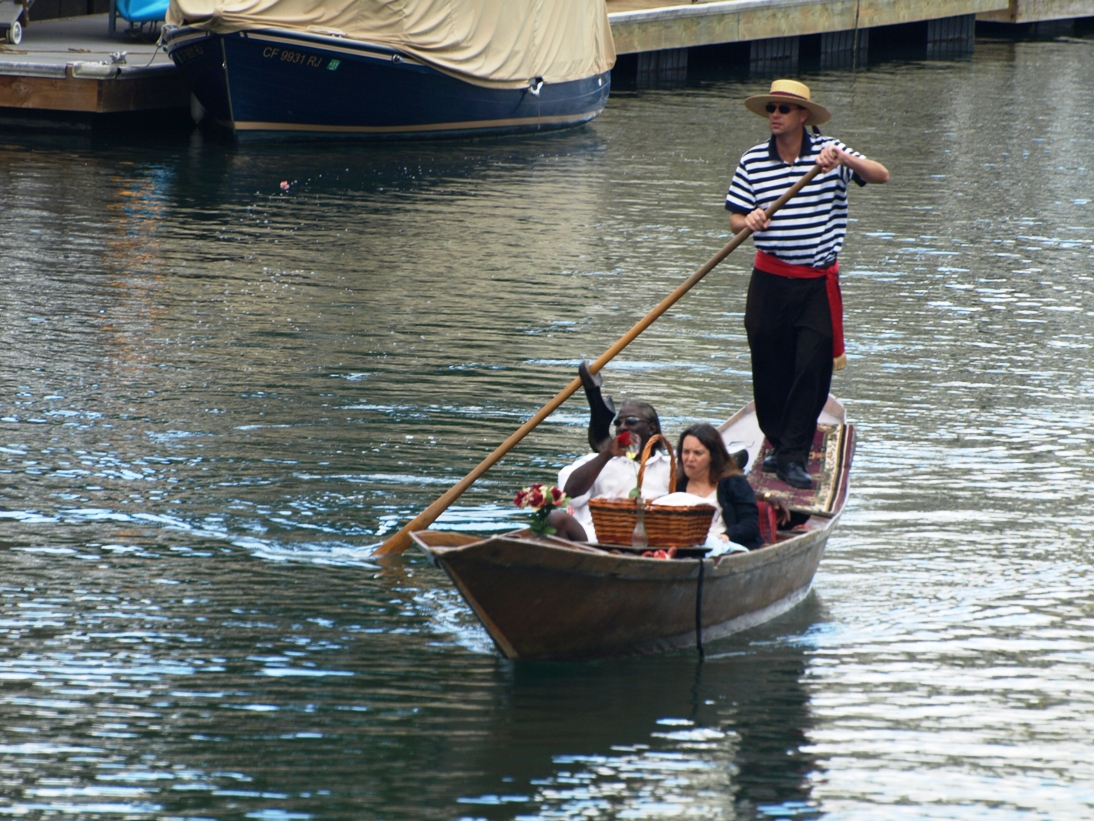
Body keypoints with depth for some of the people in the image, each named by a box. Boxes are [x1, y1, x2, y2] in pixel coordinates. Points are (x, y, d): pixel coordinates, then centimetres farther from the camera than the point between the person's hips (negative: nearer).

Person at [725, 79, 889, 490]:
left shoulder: (828, 151, -4)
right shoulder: (752, 161, 1)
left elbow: (881, 175, -15)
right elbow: (735, 219, 4)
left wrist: (843, 159, -32)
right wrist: (748, 221, -20)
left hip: (818, 283, -2)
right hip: (770, 281, 2)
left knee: (812, 368, -6)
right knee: (769, 369, 6)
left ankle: (794, 456, -1)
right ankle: (779, 442, 26)